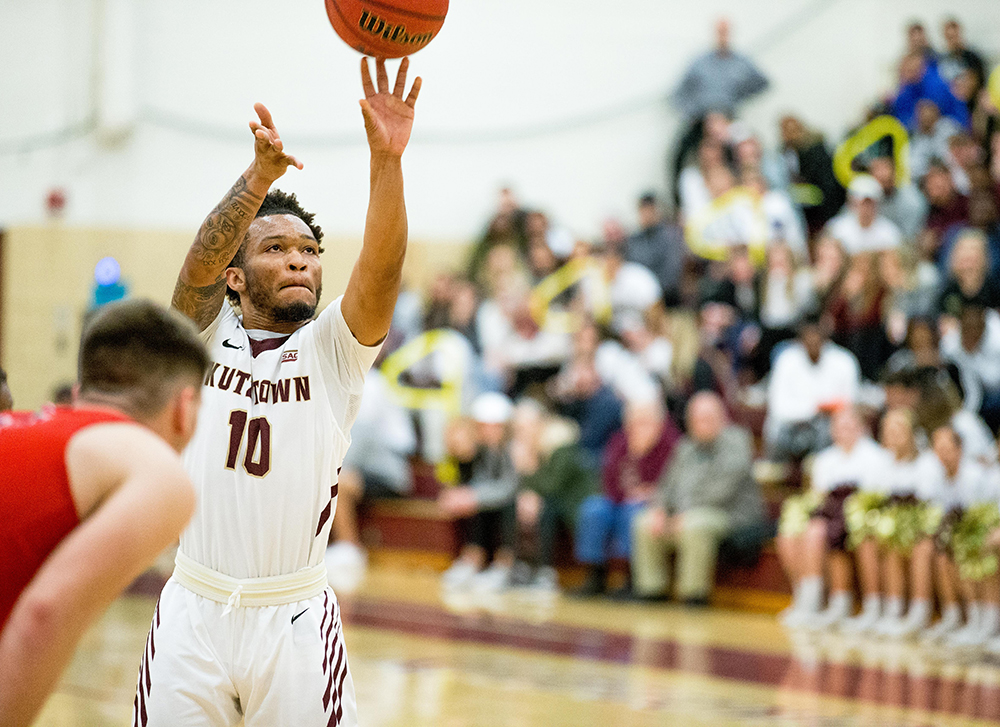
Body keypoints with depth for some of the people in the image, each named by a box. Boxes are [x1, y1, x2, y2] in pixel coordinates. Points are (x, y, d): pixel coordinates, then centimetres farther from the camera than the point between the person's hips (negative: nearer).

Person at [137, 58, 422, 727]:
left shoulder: (334, 348, 3)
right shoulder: (206, 337, 4)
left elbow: (382, 267, -15)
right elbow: (201, 262, -16)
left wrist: (388, 158, -31)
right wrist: (261, 175, -34)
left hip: (295, 620, 0)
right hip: (194, 614, 0)